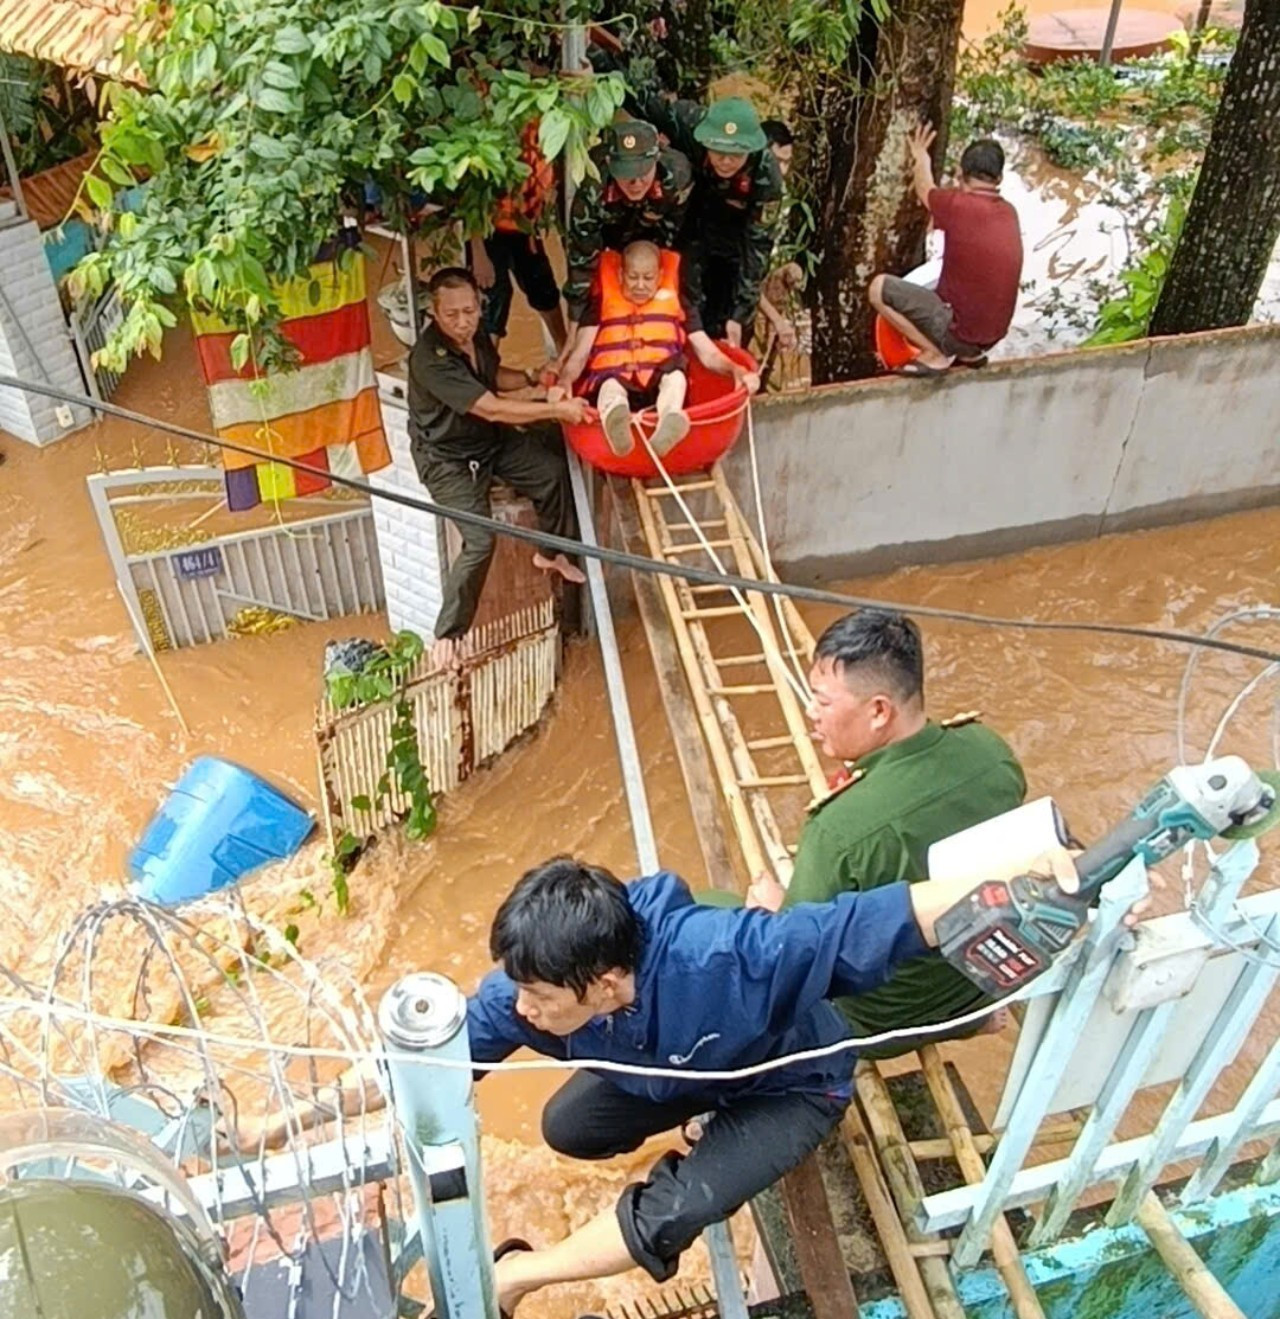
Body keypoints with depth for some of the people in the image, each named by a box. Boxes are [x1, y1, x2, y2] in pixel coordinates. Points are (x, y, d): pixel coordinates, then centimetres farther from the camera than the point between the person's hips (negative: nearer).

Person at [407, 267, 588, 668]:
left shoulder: (475, 336, -7)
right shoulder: (430, 359, -32)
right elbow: (492, 409, -33)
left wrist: (531, 379, -4)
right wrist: (557, 409, -27)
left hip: (490, 439, 8)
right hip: (447, 458, -8)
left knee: (553, 471, 5)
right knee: (480, 541, -19)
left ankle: (550, 553, 31)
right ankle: (447, 634, -3)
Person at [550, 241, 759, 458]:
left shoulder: (676, 305, 24)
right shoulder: (602, 307, 22)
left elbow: (709, 355, 16)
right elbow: (579, 357, 10)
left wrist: (736, 370, -7)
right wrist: (563, 382, -14)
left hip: (659, 389, 1)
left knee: (675, 373, -34)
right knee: (611, 387, -37)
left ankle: (670, 422, -66)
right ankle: (616, 419, -72)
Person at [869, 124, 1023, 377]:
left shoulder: (958, 205, -16)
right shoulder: (1009, 213, 3)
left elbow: (925, 190, 9)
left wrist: (921, 159, 30)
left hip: (960, 332, -7)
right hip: (992, 335, 8)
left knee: (879, 288, -6)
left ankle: (936, 355, -5)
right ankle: (969, 353, 17)